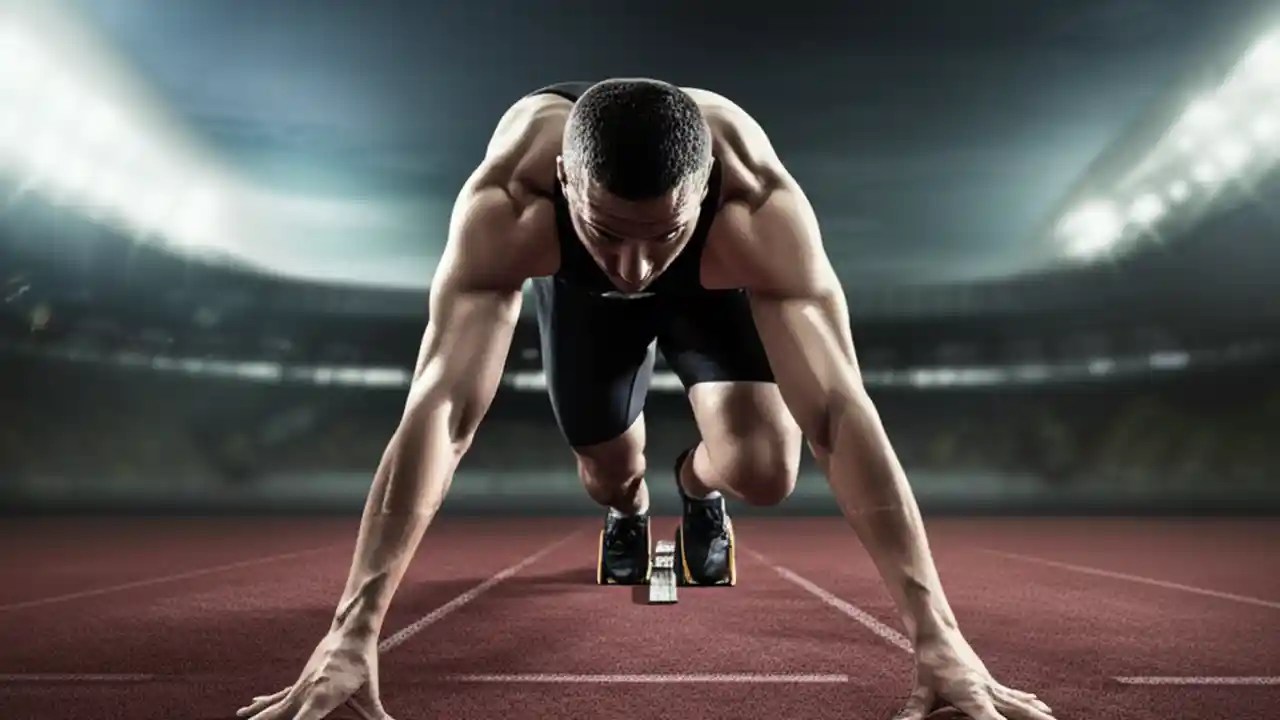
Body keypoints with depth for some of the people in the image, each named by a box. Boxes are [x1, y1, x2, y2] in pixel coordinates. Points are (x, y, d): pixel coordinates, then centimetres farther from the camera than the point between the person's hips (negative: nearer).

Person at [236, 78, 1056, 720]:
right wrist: (353, 629, -51)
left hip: (718, 280, 0)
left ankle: (697, 484, 22)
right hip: (578, 282, 1)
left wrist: (936, 635, -51)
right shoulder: (506, 202, -45)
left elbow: (840, 413, -48)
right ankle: (629, 511, 40)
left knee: (763, 468, -17)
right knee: (609, 470, -1)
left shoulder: (763, 207, -45)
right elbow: (441, 407, -48)